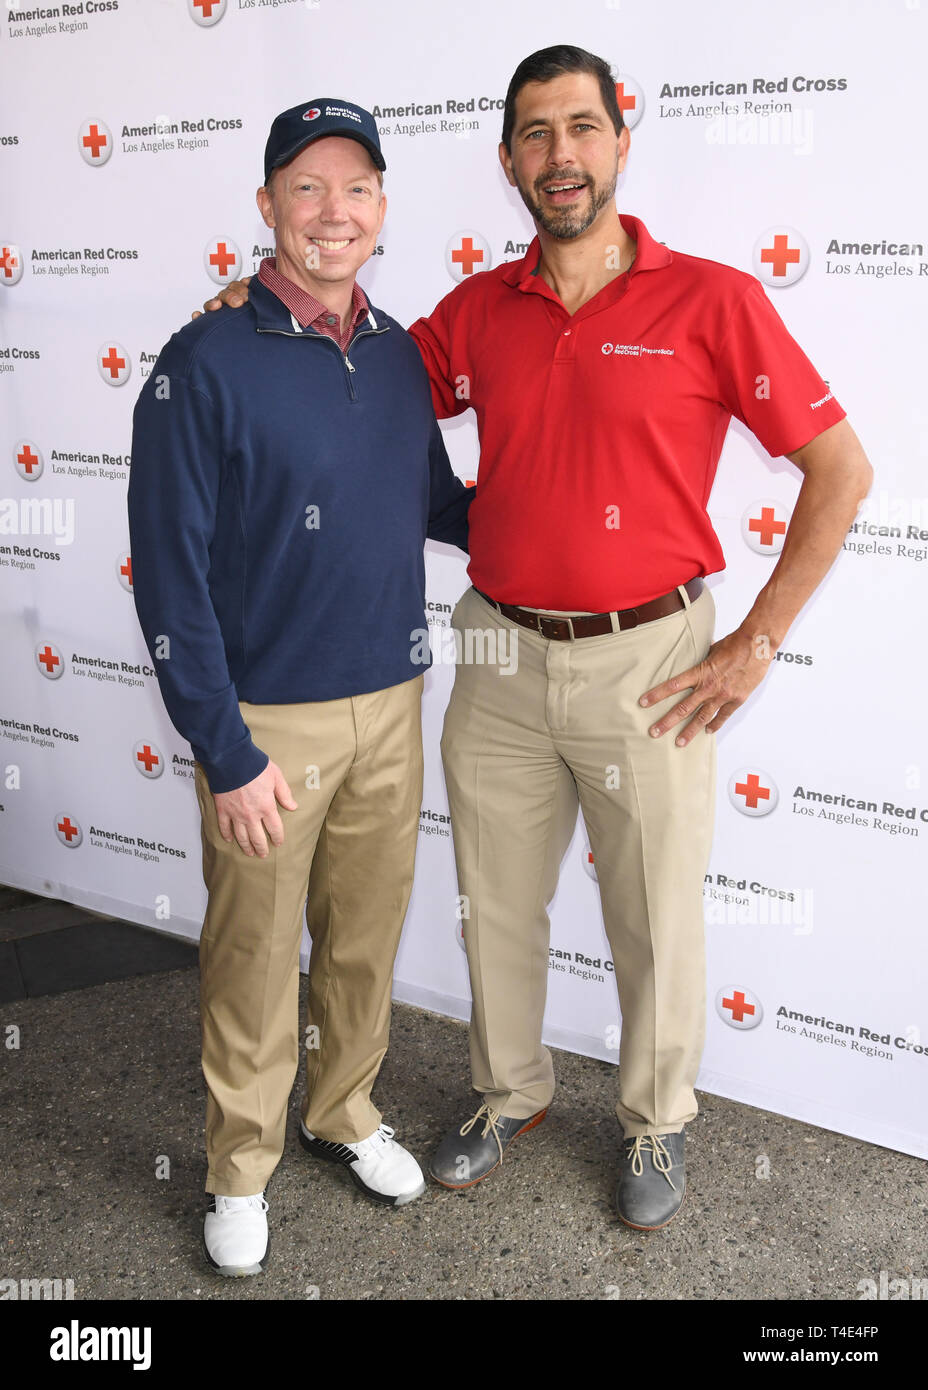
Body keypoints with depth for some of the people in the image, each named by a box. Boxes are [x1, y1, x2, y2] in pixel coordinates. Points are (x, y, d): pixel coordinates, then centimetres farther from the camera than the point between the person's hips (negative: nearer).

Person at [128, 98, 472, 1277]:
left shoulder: (399, 354, 4)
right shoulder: (207, 363, -13)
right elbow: (169, 572, -13)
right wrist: (226, 755, -15)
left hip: (389, 705, 5)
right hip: (269, 720, -5)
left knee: (366, 938, 18)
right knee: (255, 959, 9)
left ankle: (344, 1112, 42)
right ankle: (241, 1168, 31)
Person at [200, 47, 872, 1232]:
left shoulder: (710, 301, -9)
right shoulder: (477, 313, 3)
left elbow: (840, 468, -6)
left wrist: (757, 644, -8)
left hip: (648, 664, -3)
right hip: (502, 658, 4)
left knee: (654, 919, 11)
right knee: (496, 905, 16)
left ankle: (657, 1122, 34)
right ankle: (509, 1091, 40)